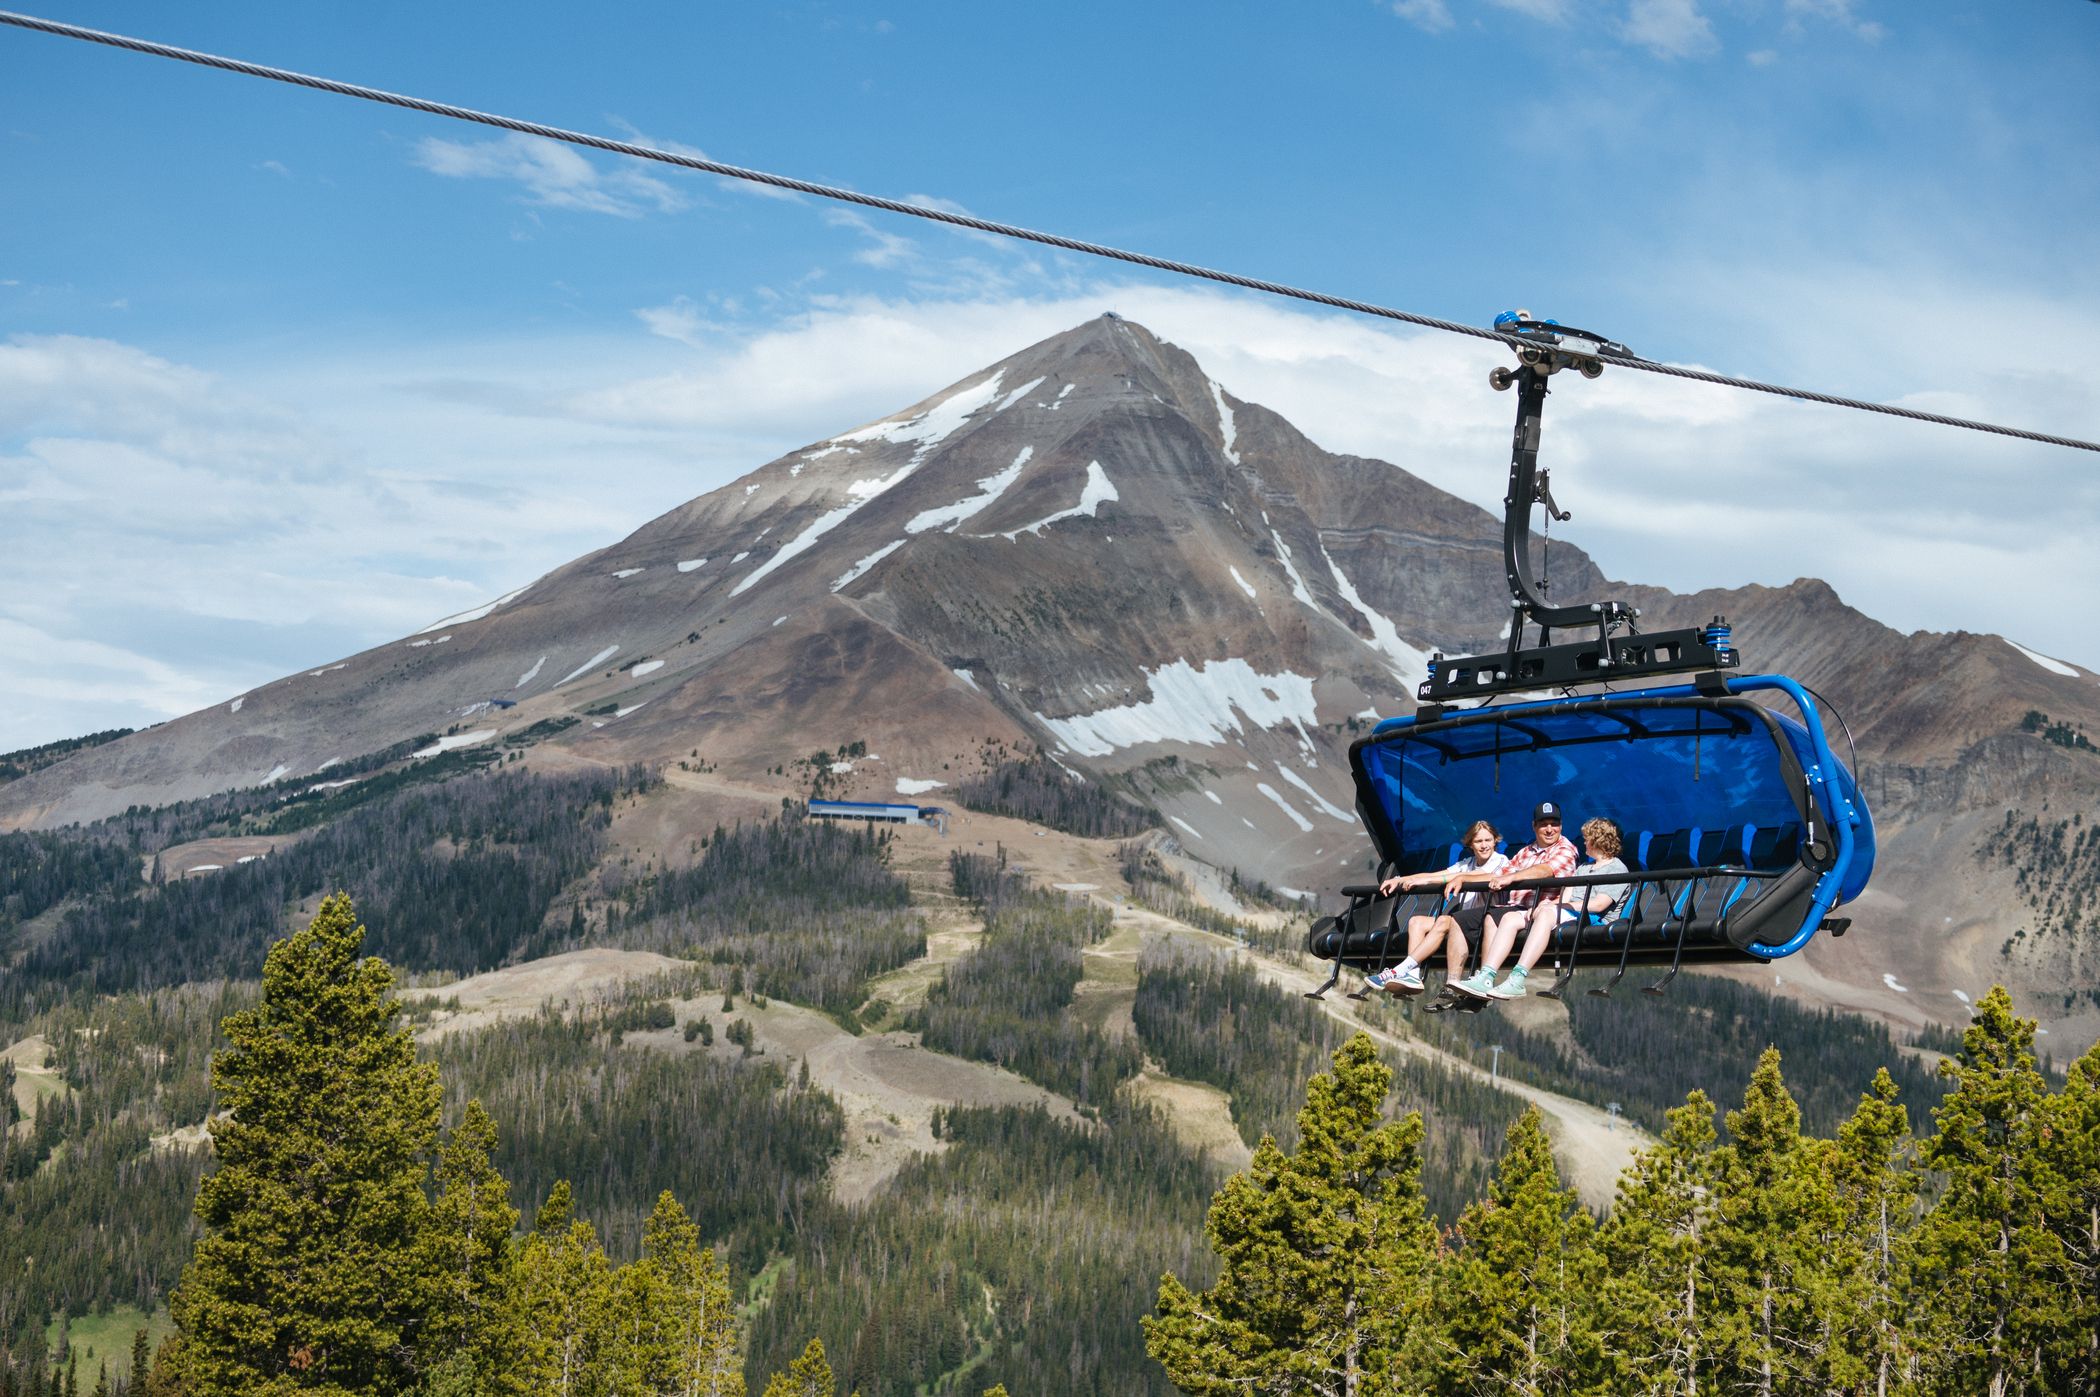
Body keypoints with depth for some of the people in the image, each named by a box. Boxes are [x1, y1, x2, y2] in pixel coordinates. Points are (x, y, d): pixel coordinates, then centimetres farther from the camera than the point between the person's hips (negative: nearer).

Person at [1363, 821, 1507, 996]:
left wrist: (1427, 881, -21)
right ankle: (1413, 975, -29)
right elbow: (1432, 875, 13)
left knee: (1444, 921, -31)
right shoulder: (1467, 863, 23)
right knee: (1416, 921, -10)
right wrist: (1398, 880, -3)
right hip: (1463, 919, 7)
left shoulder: (1500, 861, 0)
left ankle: (1401, 970, -34)